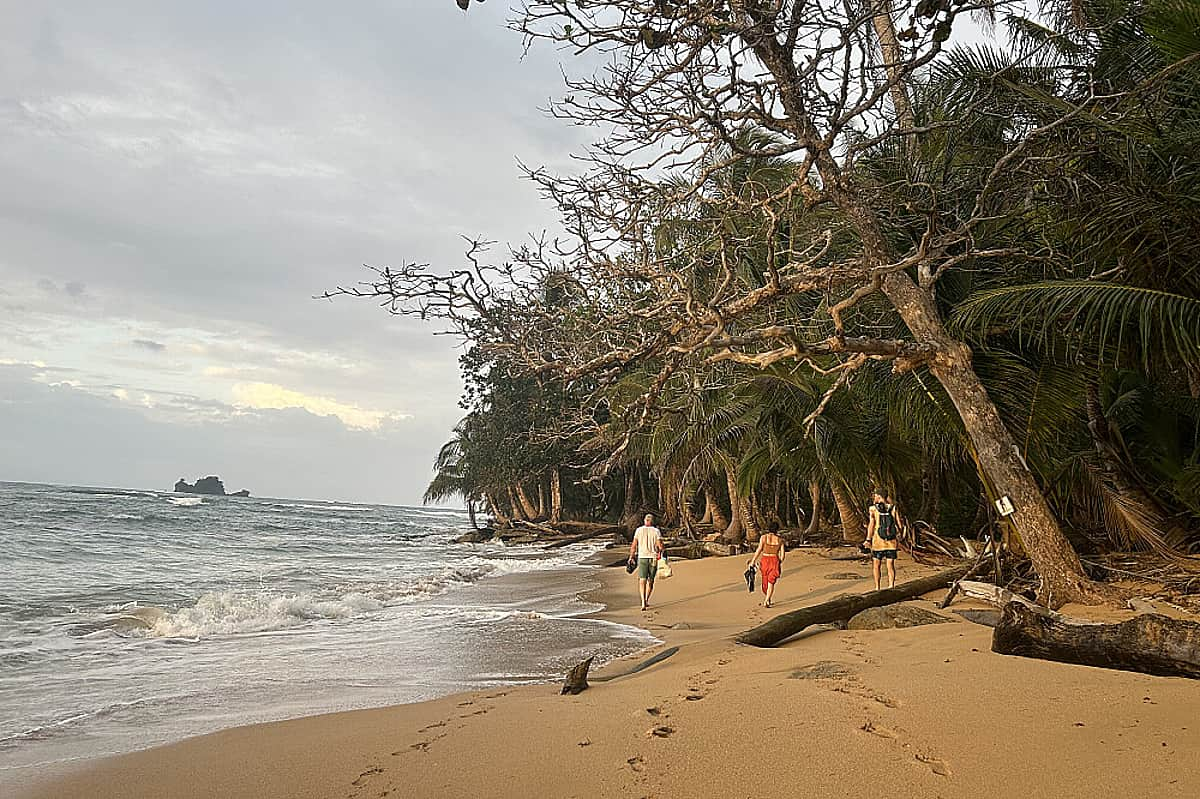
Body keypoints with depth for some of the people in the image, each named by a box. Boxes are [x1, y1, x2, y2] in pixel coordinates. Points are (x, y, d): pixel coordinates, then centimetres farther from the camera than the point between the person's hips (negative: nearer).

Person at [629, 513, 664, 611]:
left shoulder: (639, 530, 2)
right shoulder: (656, 531, 0)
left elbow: (634, 546, 1)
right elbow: (660, 546, -9)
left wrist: (631, 557, 8)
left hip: (642, 558, 0)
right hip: (653, 558, 1)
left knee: (642, 581, -6)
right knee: (650, 581, 17)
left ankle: (643, 602, -22)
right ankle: (646, 600, 26)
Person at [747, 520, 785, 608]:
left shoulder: (764, 537, -8)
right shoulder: (780, 540, -3)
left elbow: (759, 550, -11)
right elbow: (782, 554, -1)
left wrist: (753, 561, -5)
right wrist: (780, 564, 14)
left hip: (765, 561, 0)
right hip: (775, 561, 0)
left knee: (765, 581, 19)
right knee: (771, 582, 4)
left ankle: (768, 599, 34)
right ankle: (767, 601, -10)